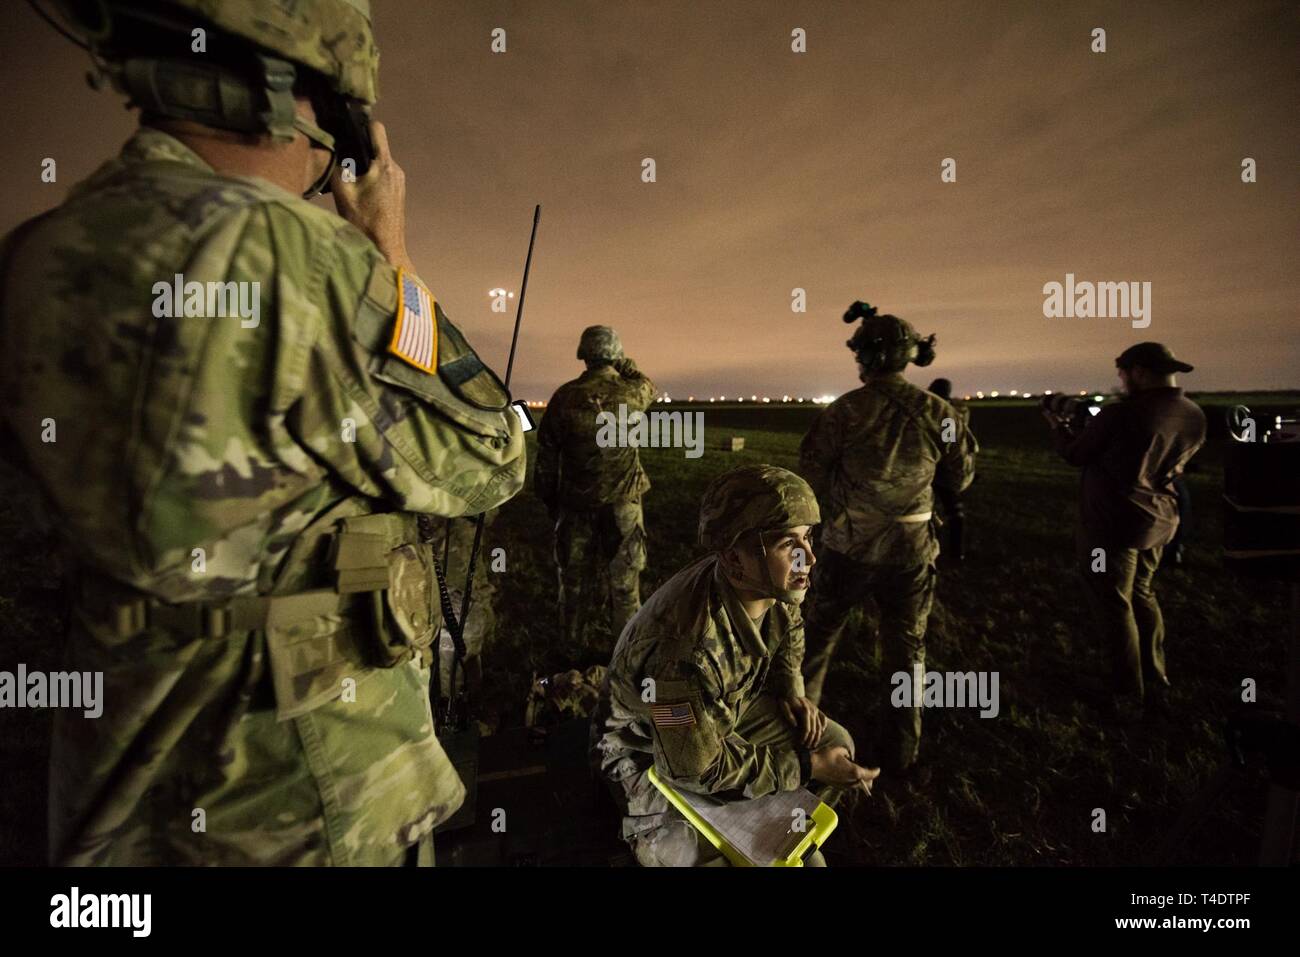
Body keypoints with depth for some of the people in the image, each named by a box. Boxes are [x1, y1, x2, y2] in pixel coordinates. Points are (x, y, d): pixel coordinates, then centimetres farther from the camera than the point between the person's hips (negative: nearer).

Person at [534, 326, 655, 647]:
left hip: (575, 503, 1)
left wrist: (549, 500, 10)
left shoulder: (565, 397, -7)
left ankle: (572, 648, 26)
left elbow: (546, 455, -1)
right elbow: (648, 385, 20)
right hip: (622, 502, -1)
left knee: (574, 579, 14)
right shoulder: (629, 394, -8)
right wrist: (622, 362, 18)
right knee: (624, 582, 10)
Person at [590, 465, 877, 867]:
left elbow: (787, 640, 8)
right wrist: (808, 766, -23)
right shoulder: (686, 647, -42)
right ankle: (647, 831, 11)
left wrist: (792, 691, -11)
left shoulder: (775, 587, -18)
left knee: (835, 742, 1)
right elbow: (699, 768, -30)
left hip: (728, 712, 7)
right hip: (649, 746, -6)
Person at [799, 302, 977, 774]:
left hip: (849, 546, -1)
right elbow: (959, 479, 5)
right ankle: (900, 748, 29)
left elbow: (812, 475, -11)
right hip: (911, 550, 2)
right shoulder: (939, 414, -6)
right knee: (904, 648, 18)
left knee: (818, 635, 18)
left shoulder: (845, 410, -13)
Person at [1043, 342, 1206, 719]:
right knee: (1142, 596, 22)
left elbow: (1076, 454, -8)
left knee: (1114, 606, 5)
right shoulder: (1195, 416, 1)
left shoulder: (1119, 414, -22)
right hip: (1158, 522, 7)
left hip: (1113, 524, -7)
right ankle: (1156, 684, 30)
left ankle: (1128, 696, 14)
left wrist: (1059, 426, 11)